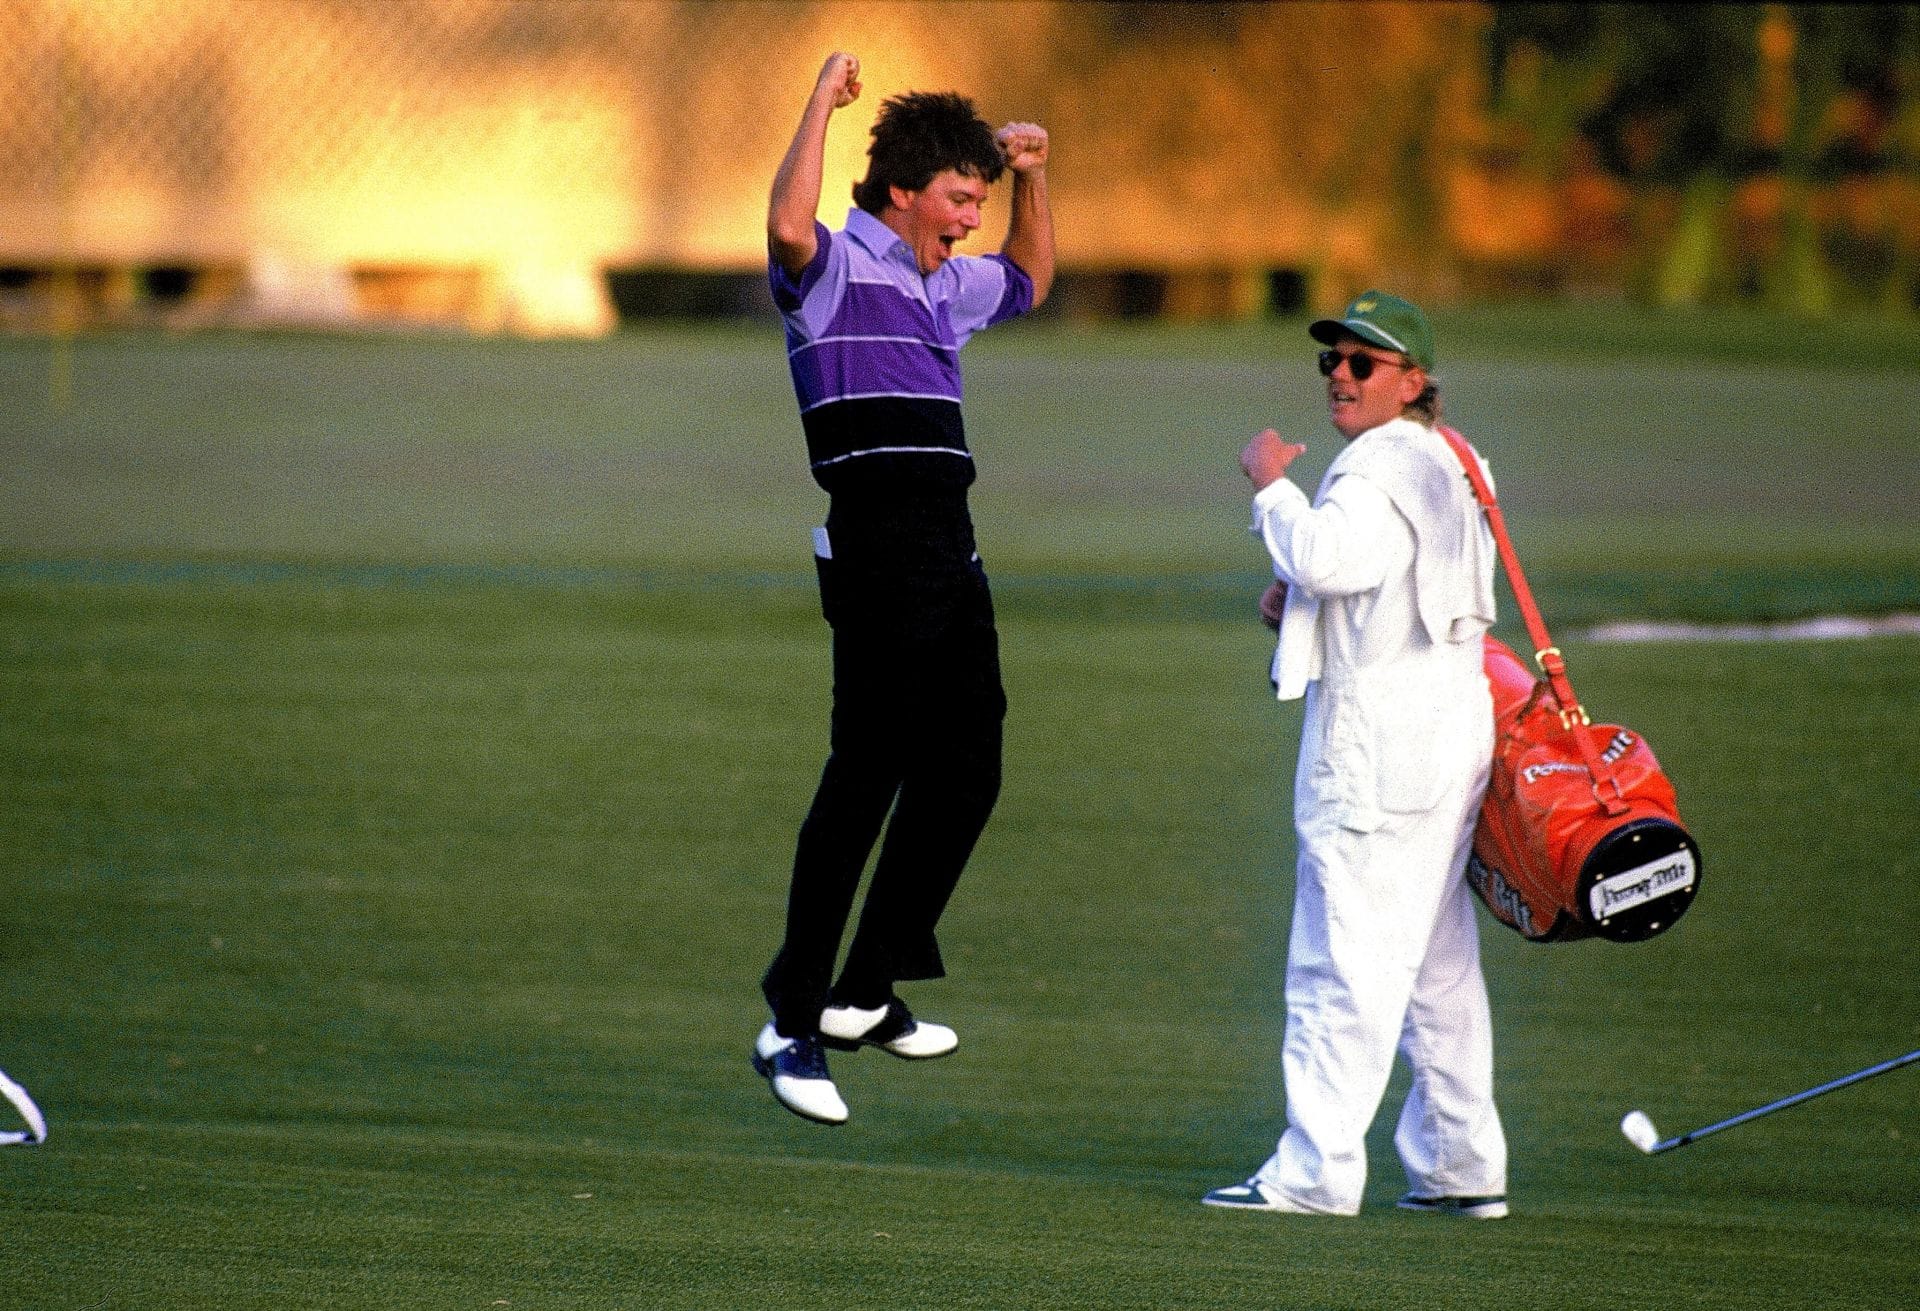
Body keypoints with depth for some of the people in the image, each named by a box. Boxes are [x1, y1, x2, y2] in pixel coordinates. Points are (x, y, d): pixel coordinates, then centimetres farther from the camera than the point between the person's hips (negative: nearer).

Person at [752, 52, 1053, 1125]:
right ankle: (794, 1020, -10)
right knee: (865, 776, -12)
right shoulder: (836, 269, -5)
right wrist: (822, 103, -22)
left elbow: (1031, 279, 42)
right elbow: (788, 227, -29)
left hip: (952, 554, 9)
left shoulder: (946, 288, 22)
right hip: (878, 545, -9)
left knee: (966, 773, 11)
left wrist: (1032, 179, 25)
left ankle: (866, 994, 18)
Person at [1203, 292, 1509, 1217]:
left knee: (1347, 959, -11)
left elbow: (1326, 555, -28)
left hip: (1380, 736, -11)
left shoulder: (1387, 466, -12)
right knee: (1436, 959, 13)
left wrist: (1271, 484, -11)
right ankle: (1462, 1166, 16)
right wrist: (1300, 602, 15)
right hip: (1448, 718, 11)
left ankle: (1316, 1170, -13)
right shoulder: (1443, 465, 20)